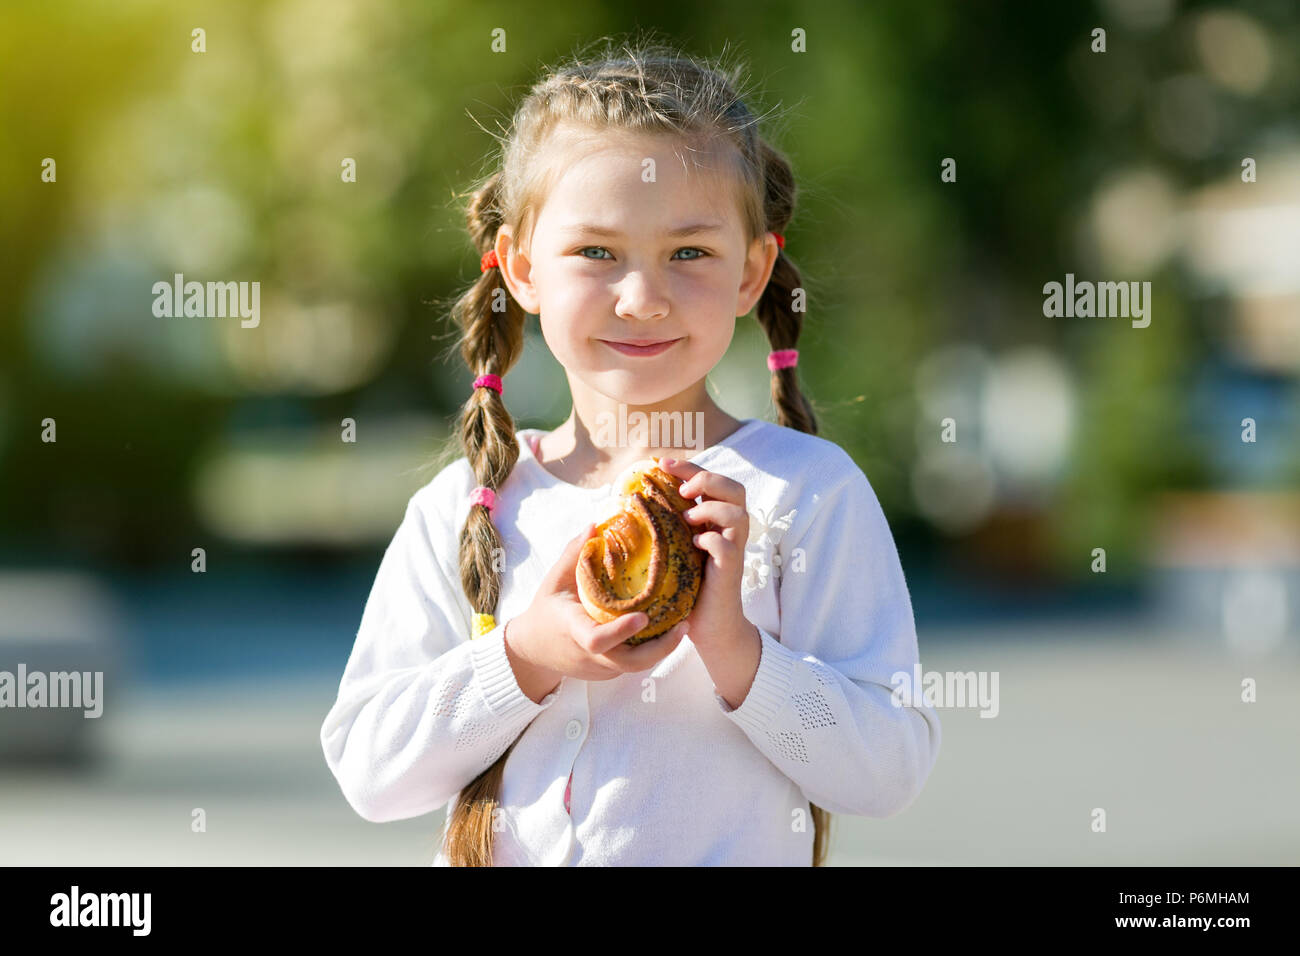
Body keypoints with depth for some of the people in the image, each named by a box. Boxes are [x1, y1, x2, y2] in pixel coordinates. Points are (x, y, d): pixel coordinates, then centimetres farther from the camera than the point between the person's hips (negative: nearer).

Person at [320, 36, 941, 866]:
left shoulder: (810, 490, -1)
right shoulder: (461, 509, 5)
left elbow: (892, 773, -7)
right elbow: (367, 773, 1)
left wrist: (735, 648, -17)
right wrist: (527, 658, -10)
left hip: (736, 856, -2)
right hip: (503, 858, 2)